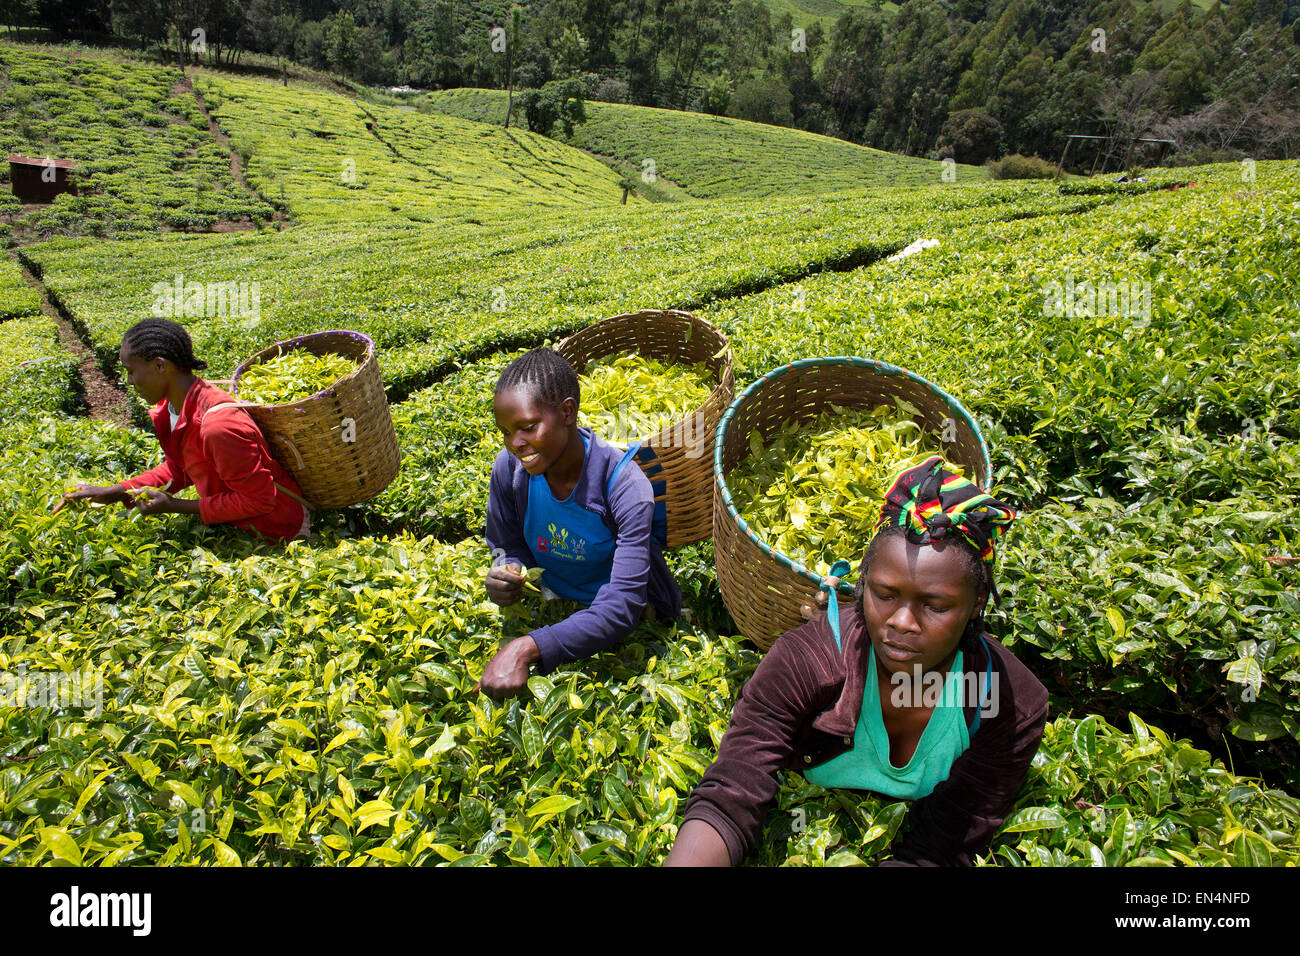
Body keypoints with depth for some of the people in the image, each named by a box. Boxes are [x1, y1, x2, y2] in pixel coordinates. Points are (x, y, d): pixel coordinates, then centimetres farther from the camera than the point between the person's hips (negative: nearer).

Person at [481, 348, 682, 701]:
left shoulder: (624, 483, -29)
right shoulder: (509, 467, -15)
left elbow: (623, 606, -34)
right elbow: (507, 546, 4)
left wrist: (528, 648, -46)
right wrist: (507, 573, -22)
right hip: (557, 608, 2)